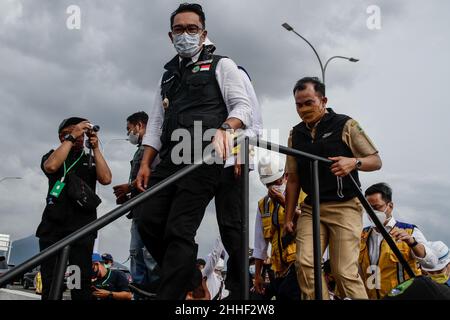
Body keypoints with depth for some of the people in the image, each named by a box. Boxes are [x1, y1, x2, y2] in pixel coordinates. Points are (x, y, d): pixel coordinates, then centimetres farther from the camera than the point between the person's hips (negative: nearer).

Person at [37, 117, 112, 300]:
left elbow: (106, 179, 1)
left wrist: (95, 148, 2)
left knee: (81, 281, -9)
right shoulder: (53, 155, 19)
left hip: (82, 227, 0)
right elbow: (51, 166, -6)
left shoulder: (91, 160, 20)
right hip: (53, 224, 0)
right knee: (50, 283, -4)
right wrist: (71, 137, -4)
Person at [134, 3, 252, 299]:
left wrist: (226, 128, -23)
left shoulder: (221, 65, 11)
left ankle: (170, 295, -7)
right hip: (169, 159, 6)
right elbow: (156, 122, 22)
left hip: (203, 157, -6)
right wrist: (145, 164, 11)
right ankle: (186, 278, 14)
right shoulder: (168, 75, 27)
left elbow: (242, 106, 0)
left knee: (180, 231, -12)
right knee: (148, 221, -4)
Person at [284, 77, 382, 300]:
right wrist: (288, 218, 13)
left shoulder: (345, 125, 0)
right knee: (305, 263, -14)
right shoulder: (296, 135, 12)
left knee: (344, 271, -12)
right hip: (311, 208, 4)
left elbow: (376, 161, -1)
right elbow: (293, 180, 15)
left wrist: (354, 162, -23)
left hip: (344, 206, -4)